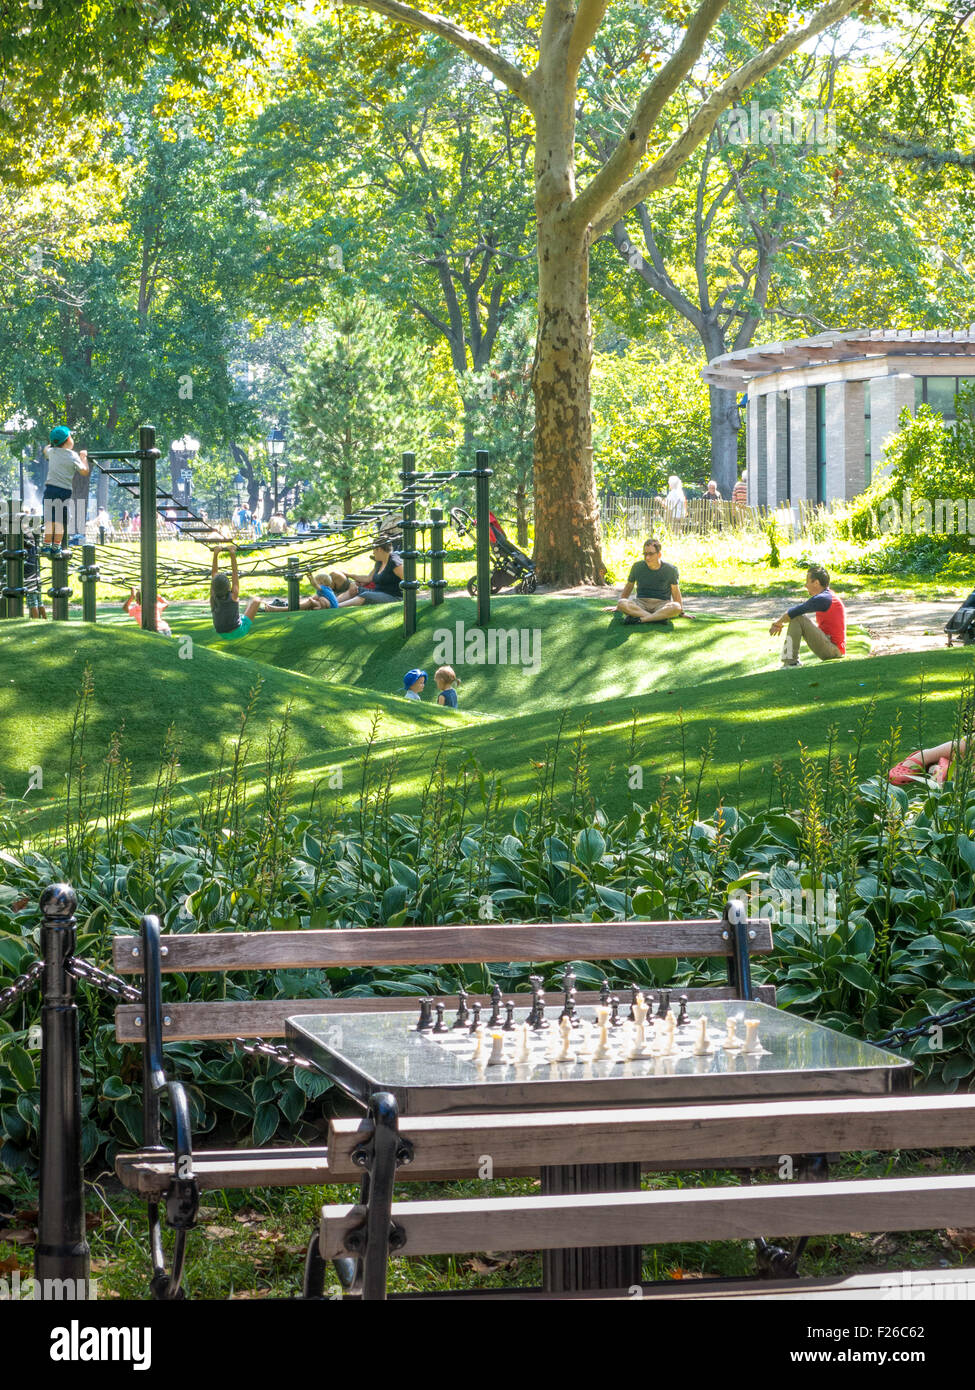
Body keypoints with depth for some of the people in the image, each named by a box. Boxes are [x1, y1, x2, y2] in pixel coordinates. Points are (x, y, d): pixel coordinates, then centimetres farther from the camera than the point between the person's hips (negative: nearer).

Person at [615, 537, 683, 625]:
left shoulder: (670, 569, 0)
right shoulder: (637, 567, 5)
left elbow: (676, 593, 10)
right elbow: (628, 587, 20)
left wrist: (681, 612, 12)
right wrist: (618, 607, 26)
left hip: (661, 604, -1)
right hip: (641, 603, 1)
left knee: (676, 607, -36)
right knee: (622, 603, -32)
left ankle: (640, 619, -39)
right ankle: (660, 617, -37)